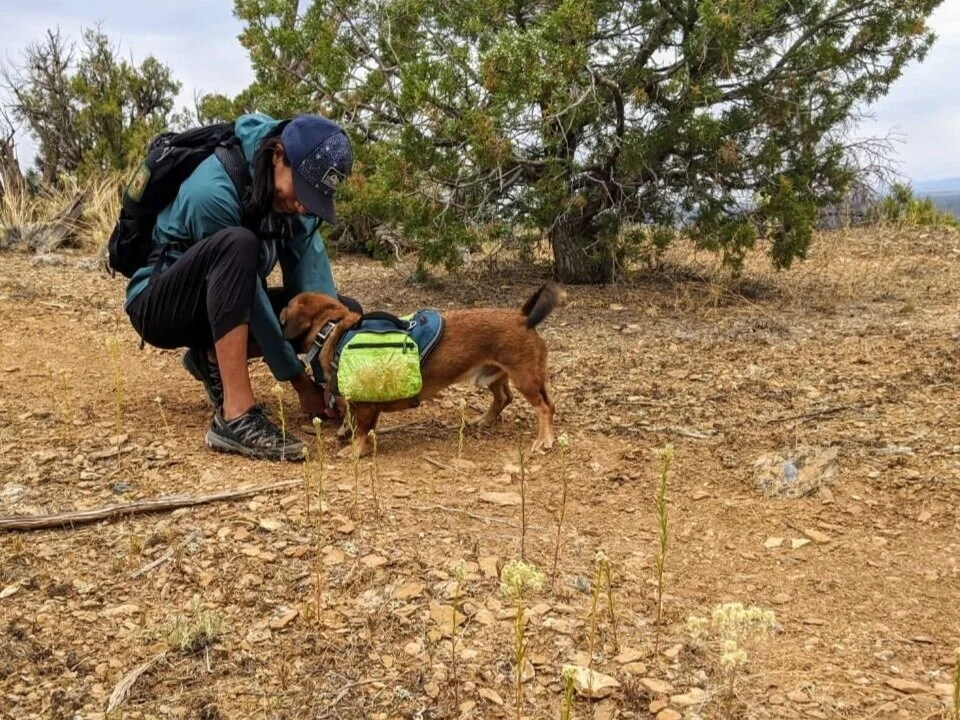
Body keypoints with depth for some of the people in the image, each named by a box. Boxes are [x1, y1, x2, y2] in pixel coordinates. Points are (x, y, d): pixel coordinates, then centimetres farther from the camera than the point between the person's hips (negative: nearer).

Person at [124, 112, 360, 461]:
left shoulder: (296, 188, -9)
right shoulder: (214, 191, -30)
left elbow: (312, 278, -14)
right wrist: (300, 383, -24)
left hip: (222, 308, 7)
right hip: (159, 305, -7)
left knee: (344, 312, -6)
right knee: (237, 244, -38)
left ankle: (213, 359, -2)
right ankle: (236, 416, -42)